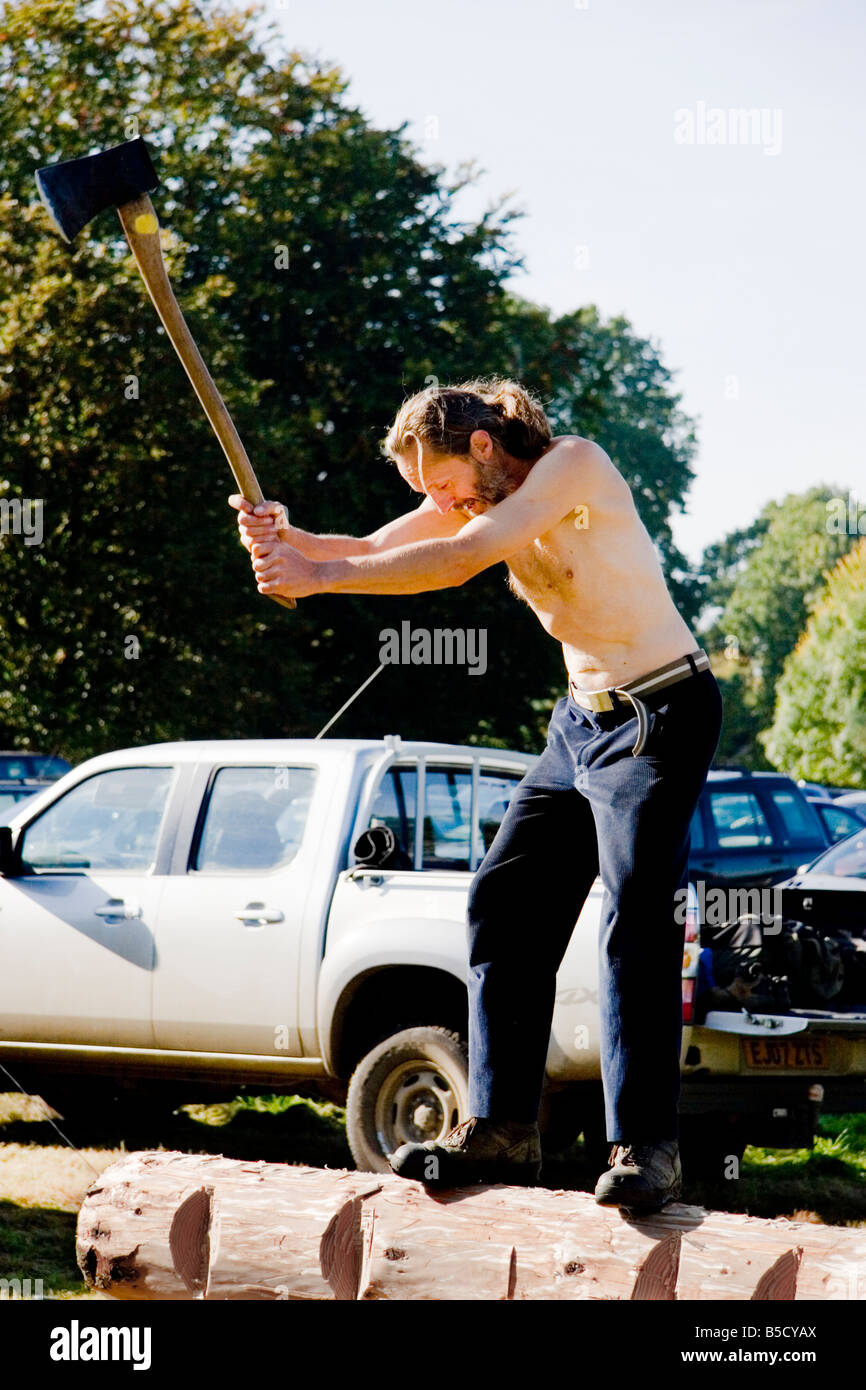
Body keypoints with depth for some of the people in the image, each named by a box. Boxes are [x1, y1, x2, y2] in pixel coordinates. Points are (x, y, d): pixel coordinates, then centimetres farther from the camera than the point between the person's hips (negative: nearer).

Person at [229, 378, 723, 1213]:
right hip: (581, 720, 9)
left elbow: (461, 560, -28)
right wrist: (285, 538, -24)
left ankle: (645, 1149, -17)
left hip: (661, 714, -9)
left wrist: (319, 576, -28)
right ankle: (503, 1128, 4)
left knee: (636, 919, -18)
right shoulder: (476, 494, 7)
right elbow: (373, 551, -3)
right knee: (505, 904, 1)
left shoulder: (573, 464, -17)